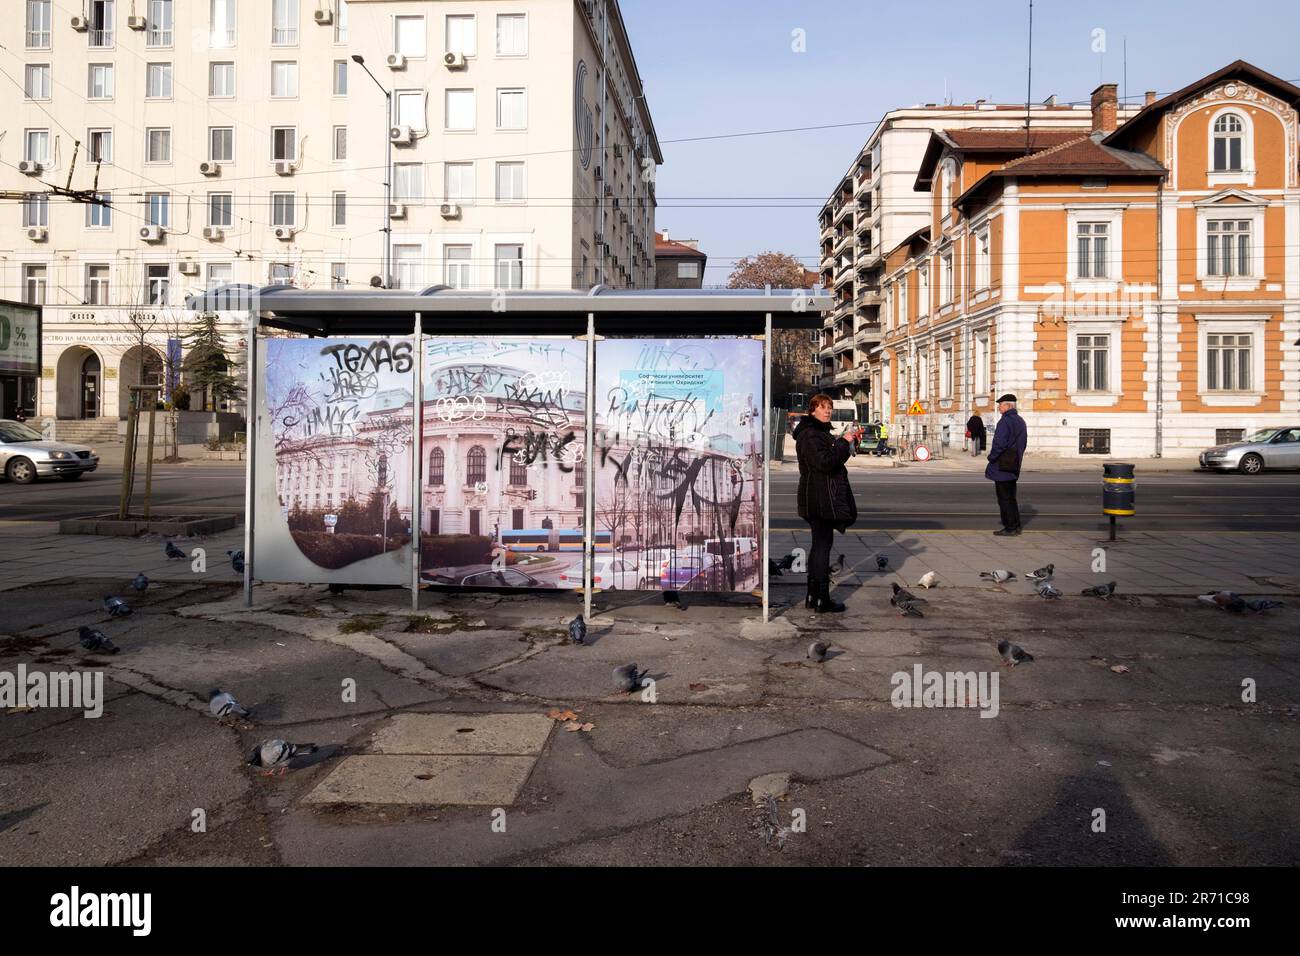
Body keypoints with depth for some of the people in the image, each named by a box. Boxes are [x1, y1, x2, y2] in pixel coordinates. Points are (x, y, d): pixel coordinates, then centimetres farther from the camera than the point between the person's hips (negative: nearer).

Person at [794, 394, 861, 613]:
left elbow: (835, 457, 26)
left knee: (819, 544, 14)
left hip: (823, 498, 11)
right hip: (820, 498, -11)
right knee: (823, 545, -7)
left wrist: (850, 439, 14)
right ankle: (822, 600, -3)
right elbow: (825, 462, -26)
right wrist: (844, 442, -17)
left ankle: (813, 595, 21)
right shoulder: (809, 434, -15)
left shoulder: (821, 432, 19)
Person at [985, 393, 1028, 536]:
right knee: (1010, 496, 16)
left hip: (1002, 466, -9)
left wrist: (992, 457, -9)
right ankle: (1015, 526, 20)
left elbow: (999, 443, -23)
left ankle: (1010, 528, -1)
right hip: (1014, 466, 9)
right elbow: (1024, 443, 19)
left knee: (1004, 498, -3)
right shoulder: (1020, 421, 13)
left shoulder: (1004, 421, -17)